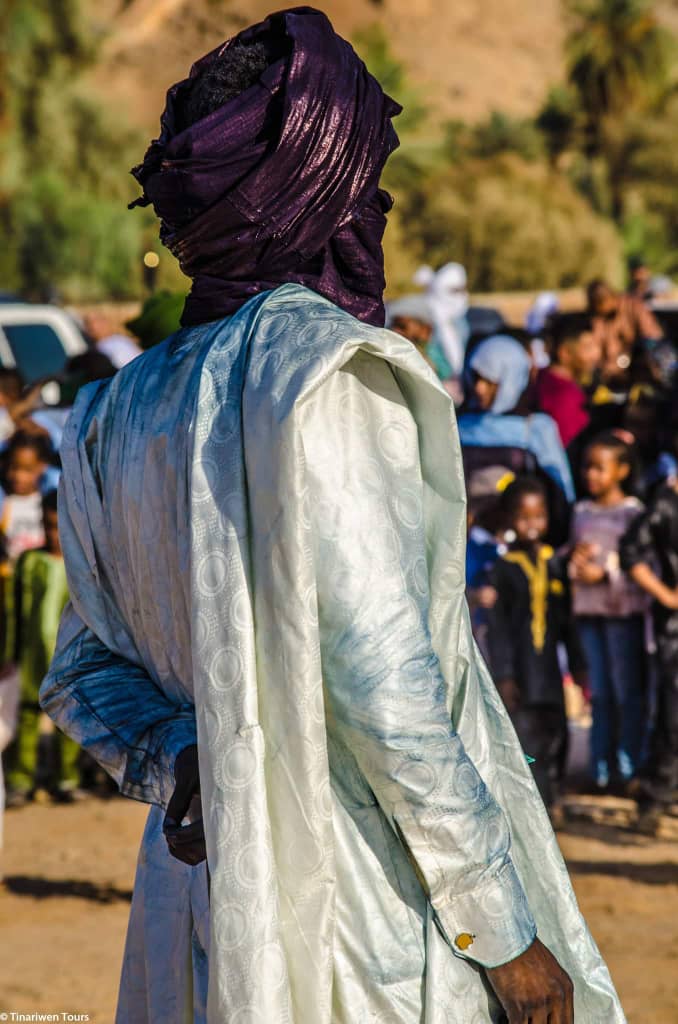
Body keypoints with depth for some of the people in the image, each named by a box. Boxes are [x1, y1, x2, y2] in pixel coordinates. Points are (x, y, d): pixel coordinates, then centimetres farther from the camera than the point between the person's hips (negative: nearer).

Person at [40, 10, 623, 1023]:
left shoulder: (128, 410, 9)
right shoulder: (327, 373, -15)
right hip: (361, 909, -7)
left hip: (199, 898, 8)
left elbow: (84, 671, 14)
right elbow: (382, 683, -20)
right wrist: (506, 931, -15)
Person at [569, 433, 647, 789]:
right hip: (588, 609, 5)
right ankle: (601, 769, 11)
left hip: (624, 609, -5)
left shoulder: (633, 512, -5)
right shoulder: (582, 512, 12)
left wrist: (605, 573, -17)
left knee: (627, 690, -2)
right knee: (599, 692, 8)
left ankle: (629, 769, 2)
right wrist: (574, 562, -3)